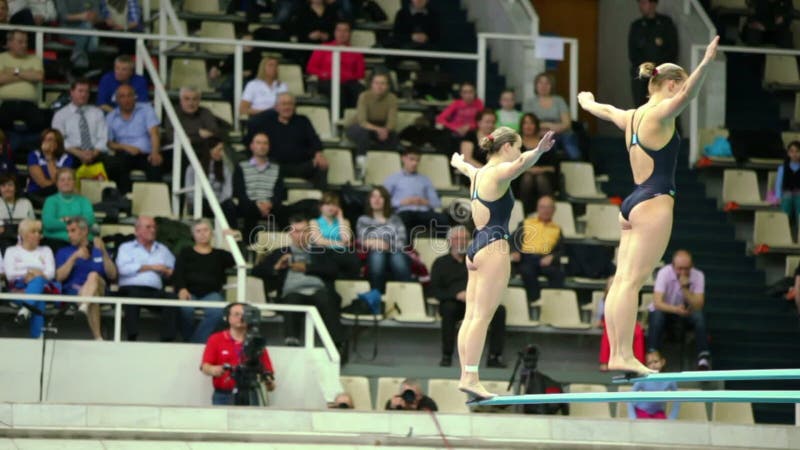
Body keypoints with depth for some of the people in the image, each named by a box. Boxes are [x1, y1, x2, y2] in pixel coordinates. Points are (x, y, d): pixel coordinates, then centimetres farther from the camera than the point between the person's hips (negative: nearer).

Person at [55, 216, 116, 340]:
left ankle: (84, 306, -66)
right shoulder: (63, 252, 25)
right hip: (73, 291, 0)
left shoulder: (99, 250, 26)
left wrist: (104, 252, -4)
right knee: (93, 295, -38)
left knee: (93, 276, -36)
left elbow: (112, 275, 9)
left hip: (100, 290, 1)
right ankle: (98, 338, -54)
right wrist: (74, 257, -5)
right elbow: (59, 277, 6)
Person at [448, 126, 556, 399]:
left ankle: (466, 375, 1)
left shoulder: (478, 173, 18)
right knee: (482, 316, -13)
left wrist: (458, 161, 67)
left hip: (476, 247, 10)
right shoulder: (499, 172, -8)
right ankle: (470, 378, -19)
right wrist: (538, 151, -51)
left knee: (471, 316, 4)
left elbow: (465, 168, 44)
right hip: (493, 246, -10)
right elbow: (521, 164, -32)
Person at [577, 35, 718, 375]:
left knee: (621, 280, 4)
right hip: (654, 202, -9)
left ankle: (617, 354, 3)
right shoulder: (660, 113, -8)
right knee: (632, 281, -14)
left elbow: (604, 110, 37)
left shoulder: (632, 117, 17)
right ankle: (624, 356, -18)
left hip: (633, 203, 9)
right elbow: (686, 96, -28)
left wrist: (587, 102, 59)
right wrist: (704, 64, -40)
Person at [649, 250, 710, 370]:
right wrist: (675, 309, -48)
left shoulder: (698, 276, -16)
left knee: (699, 316, -29)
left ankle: (703, 359, -26)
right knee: (657, 315, -35)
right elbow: (657, 302, -31)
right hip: (666, 310, -2)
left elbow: (698, 306, -24)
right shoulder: (664, 273, -22)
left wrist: (685, 288, -37)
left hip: (686, 312, 2)